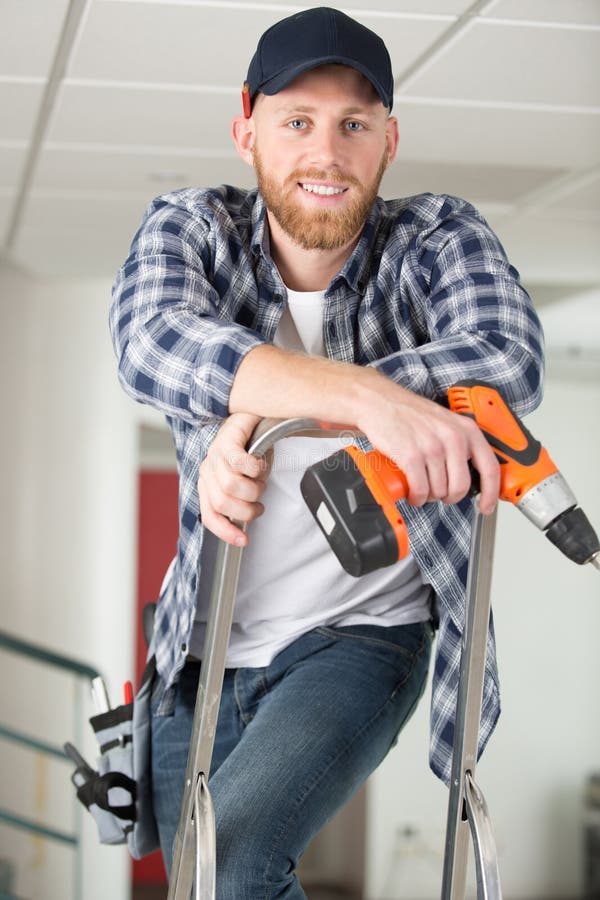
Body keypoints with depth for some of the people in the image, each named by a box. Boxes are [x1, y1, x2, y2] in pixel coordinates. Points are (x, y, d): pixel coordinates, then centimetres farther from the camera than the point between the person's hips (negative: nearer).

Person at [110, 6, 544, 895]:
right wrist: (367, 398, -46)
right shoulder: (190, 229, -6)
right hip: (202, 651, 4)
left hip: (364, 633, -3)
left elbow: (509, 360, -30)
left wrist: (260, 416, -36)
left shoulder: (439, 238, -8)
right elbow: (154, 342, -29)